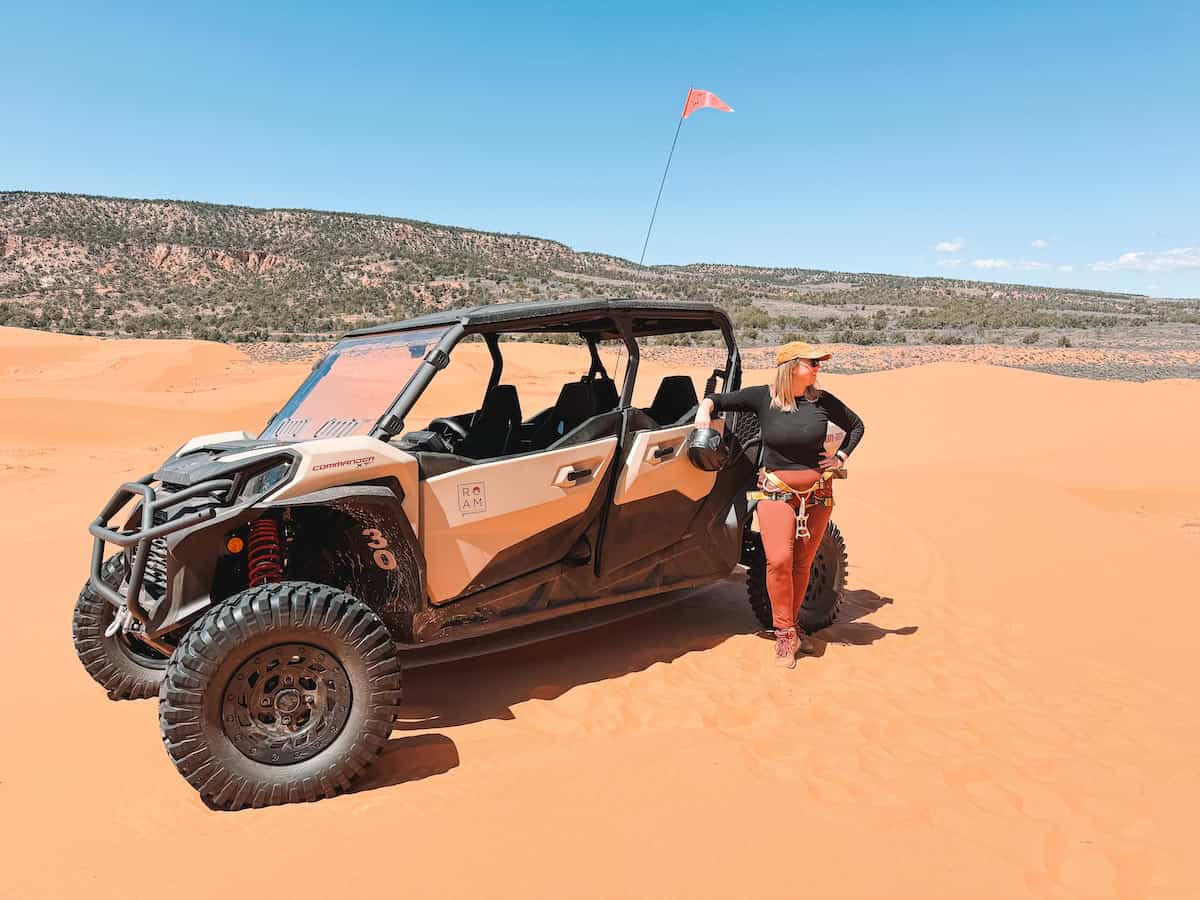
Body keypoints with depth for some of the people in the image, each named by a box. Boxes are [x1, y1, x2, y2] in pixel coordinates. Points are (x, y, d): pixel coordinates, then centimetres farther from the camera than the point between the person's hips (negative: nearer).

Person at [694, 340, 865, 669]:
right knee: (778, 560, -16)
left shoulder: (823, 400, 1)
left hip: (818, 492, 3)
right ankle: (785, 633, -2)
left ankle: (790, 627, 24)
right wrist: (704, 410, -18)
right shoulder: (763, 397, -5)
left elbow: (856, 425, 18)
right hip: (776, 491, -2)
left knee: (802, 564, 7)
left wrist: (841, 457, 8)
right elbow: (718, 399, 2)